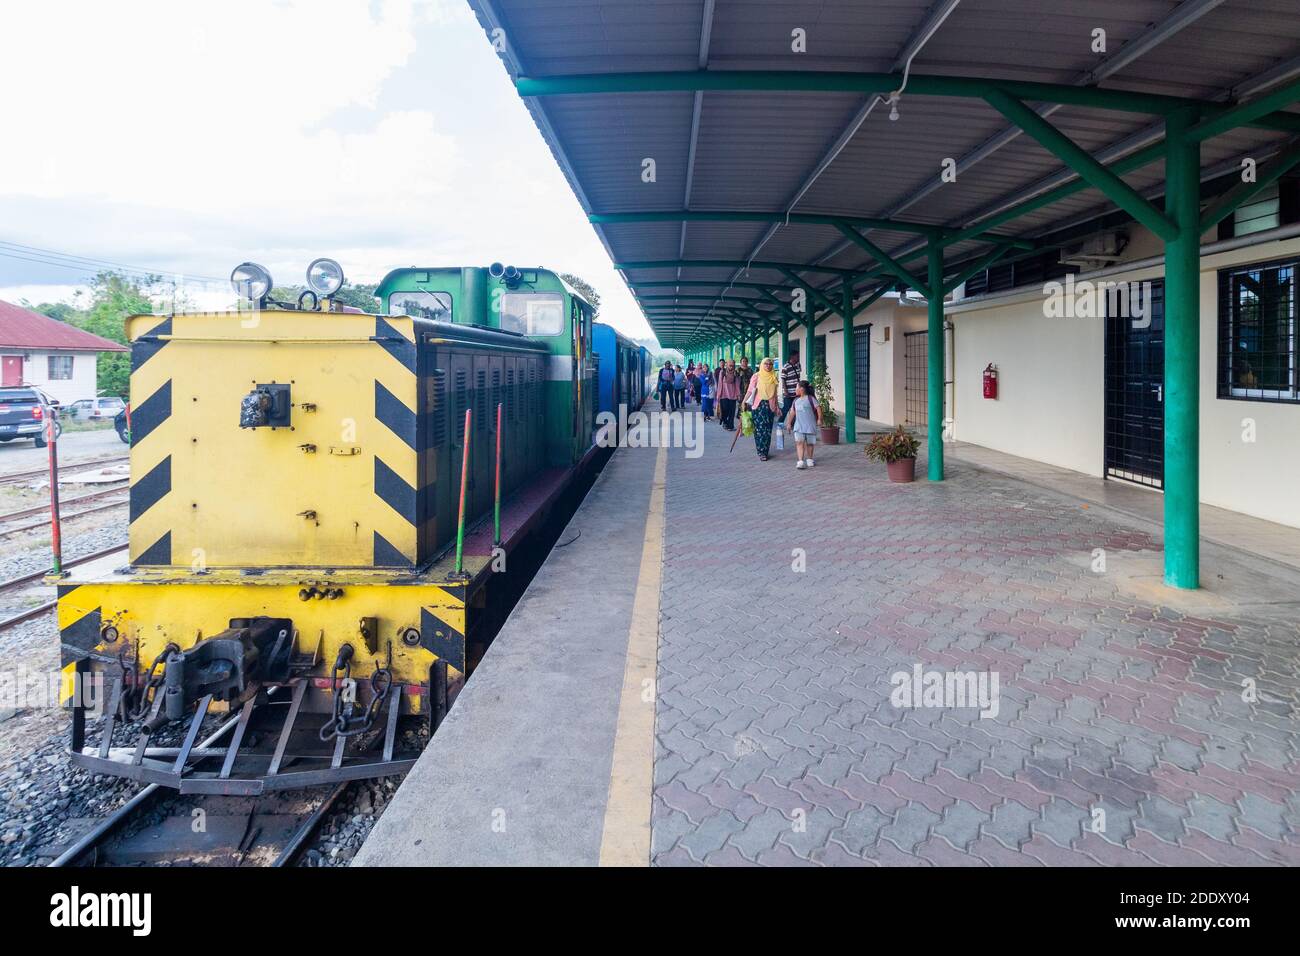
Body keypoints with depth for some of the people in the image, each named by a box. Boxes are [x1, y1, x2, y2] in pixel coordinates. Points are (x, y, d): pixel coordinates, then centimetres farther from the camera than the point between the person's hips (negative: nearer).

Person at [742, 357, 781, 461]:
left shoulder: (774, 377, 11)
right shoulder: (756, 376, 0)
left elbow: (775, 394, 17)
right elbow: (750, 390, -4)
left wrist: (777, 406, 15)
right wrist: (744, 402, -13)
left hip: (770, 406, 4)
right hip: (759, 405, -4)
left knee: (768, 430, 4)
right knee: (760, 429, -7)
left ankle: (765, 451, 12)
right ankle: (761, 452, -4)